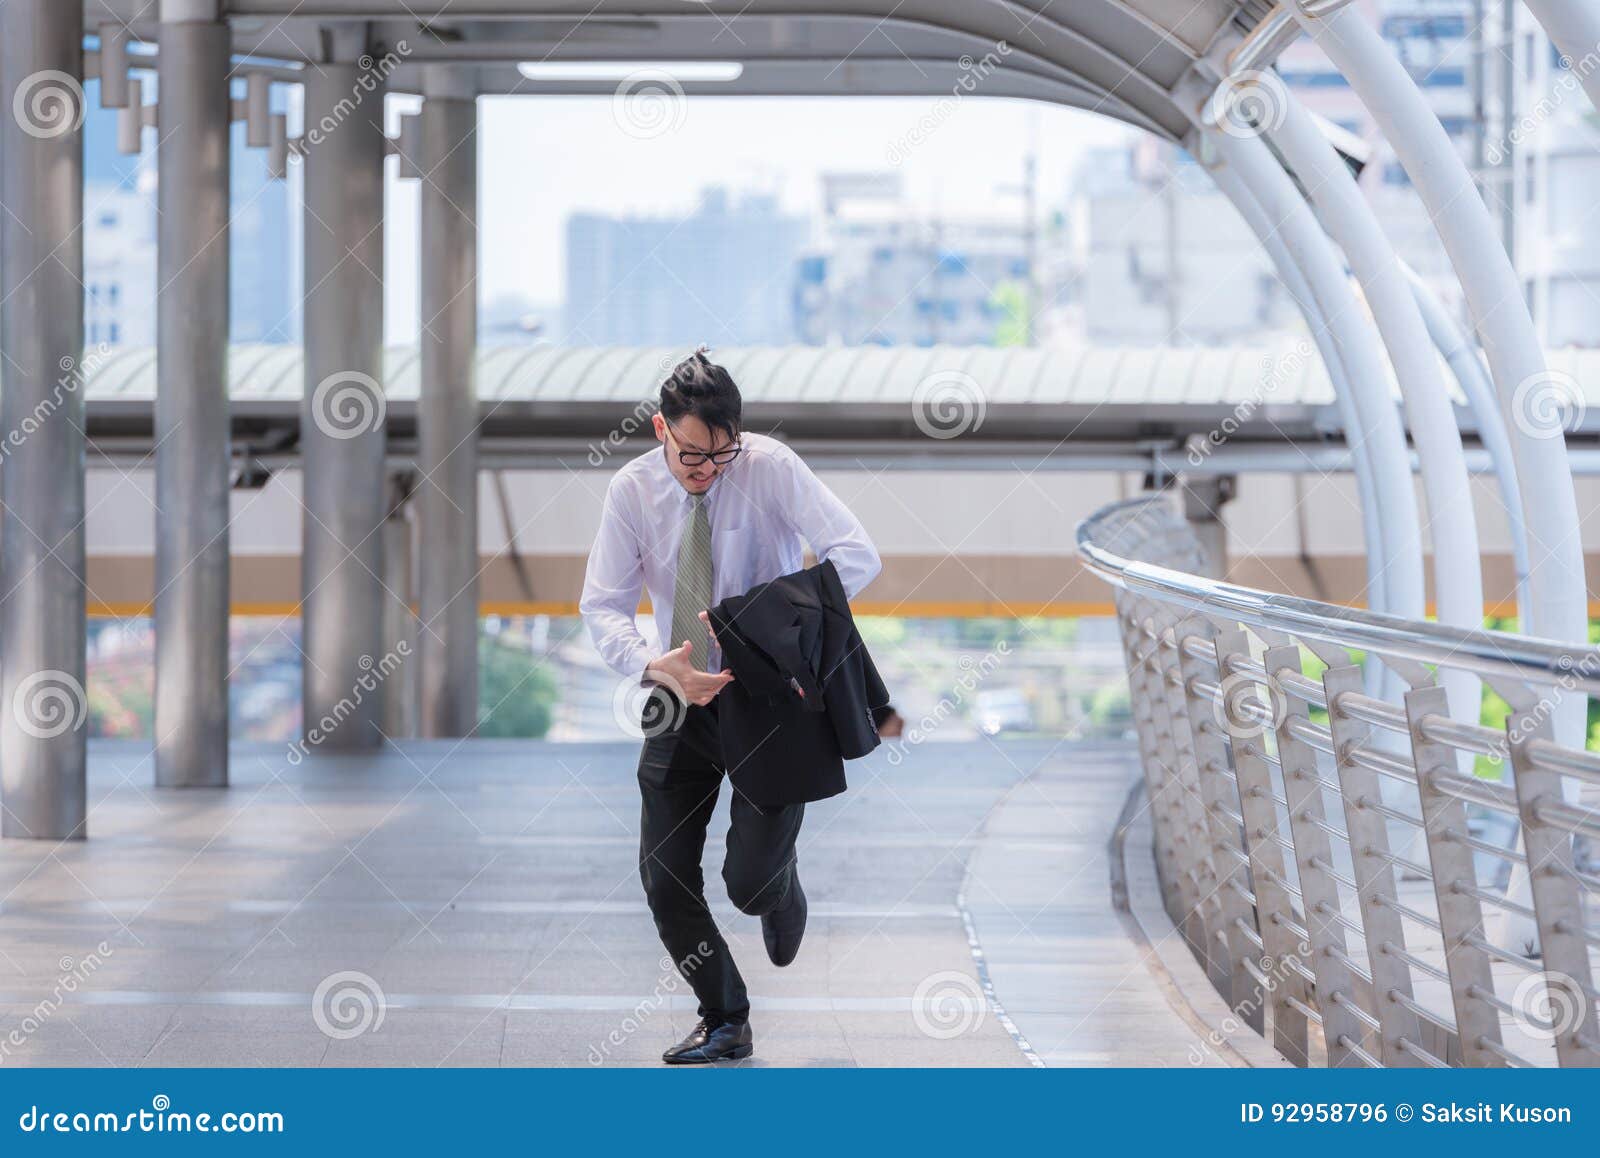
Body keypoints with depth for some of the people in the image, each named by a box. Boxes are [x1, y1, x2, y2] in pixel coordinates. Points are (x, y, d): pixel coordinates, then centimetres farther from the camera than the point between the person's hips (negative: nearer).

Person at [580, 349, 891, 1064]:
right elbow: (602, 603, -7)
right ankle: (724, 1023, 20)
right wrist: (652, 665, -27)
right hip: (682, 695, 3)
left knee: (751, 879, -13)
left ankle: (780, 879, 27)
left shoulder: (771, 467, -15)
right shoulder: (632, 489, -7)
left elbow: (858, 556, -22)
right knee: (664, 876, 0)